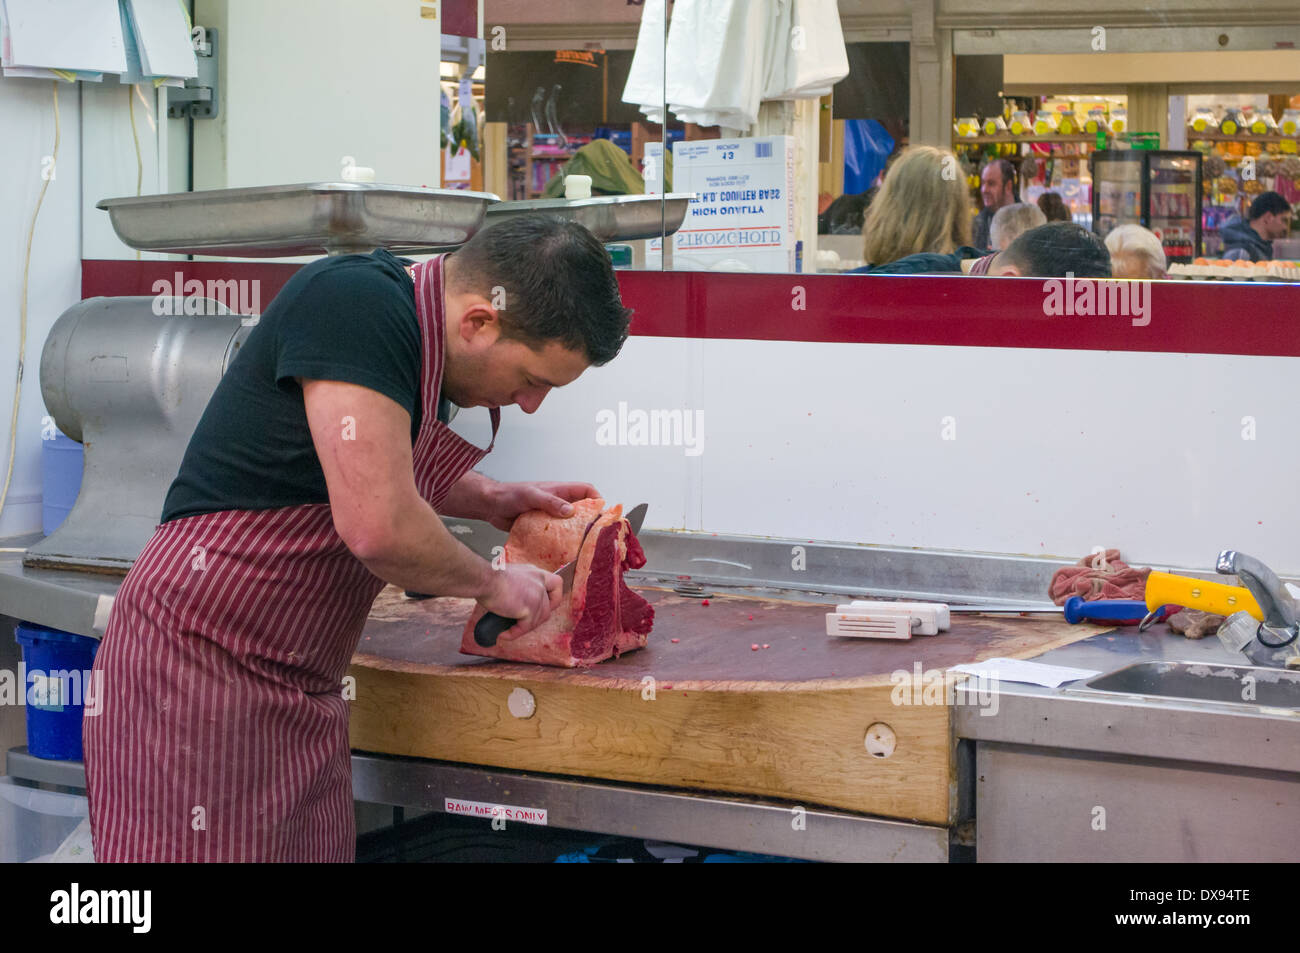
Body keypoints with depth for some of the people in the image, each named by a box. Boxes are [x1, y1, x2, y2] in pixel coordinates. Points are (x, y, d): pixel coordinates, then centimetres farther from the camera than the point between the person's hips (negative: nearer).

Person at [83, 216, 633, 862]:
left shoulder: (424, 336, 10)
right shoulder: (351, 301, -19)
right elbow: (378, 528, -25)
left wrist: (492, 499, 19)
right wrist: (492, 585, -8)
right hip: (198, 659, -9)